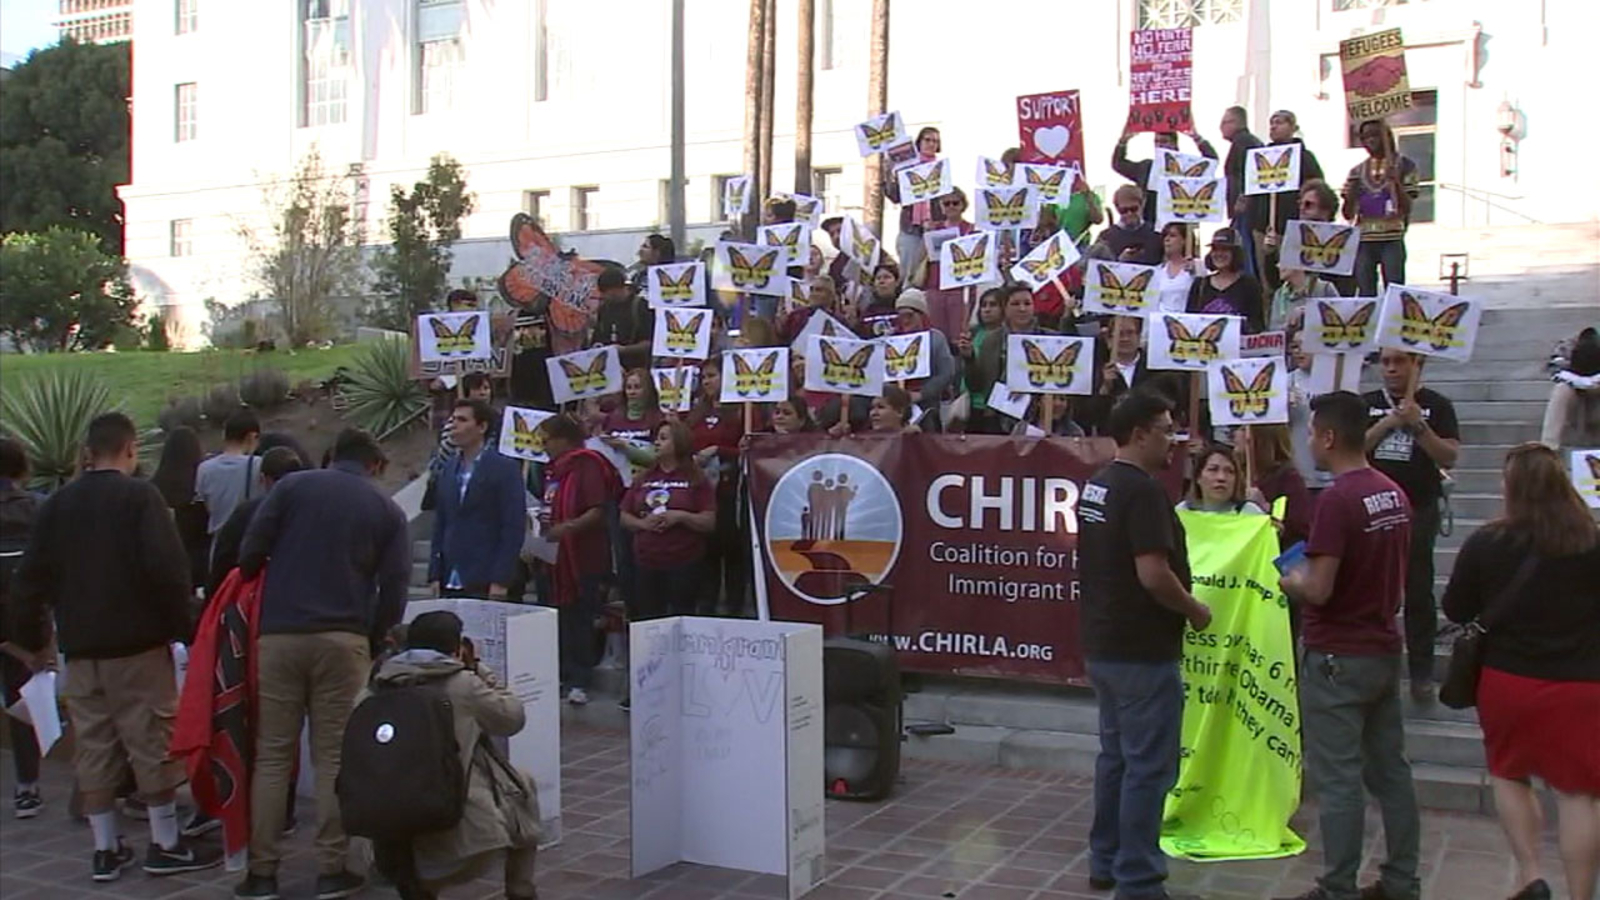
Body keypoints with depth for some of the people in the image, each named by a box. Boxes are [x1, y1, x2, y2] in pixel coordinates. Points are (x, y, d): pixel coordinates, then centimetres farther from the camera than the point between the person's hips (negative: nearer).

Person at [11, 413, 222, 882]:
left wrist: (31, 637, 17)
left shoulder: (57, 504, 8)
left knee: (93, 748, 10)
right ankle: (166, 845, 8)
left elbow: (31, 576, 9)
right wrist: (181, 624, -8)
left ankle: (105, 850, 15)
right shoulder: (140, 496, -8)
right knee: (152, 741, 2)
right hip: (138, 642, -5)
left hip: (80, 648, 5)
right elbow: (167, 567, -17)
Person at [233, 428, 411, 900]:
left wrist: (256, 608, 15)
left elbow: (249, 552, 0)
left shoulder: (292, 486, 8)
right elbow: (394, 587, 4)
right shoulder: (386, 509, 10)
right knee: (335, 756, 6)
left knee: (271, 755, 7)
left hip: (279, 634, 0)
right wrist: (373, 640, 13)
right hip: (343, 639, 0)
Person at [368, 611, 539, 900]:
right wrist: (478, 670, 18)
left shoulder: (382, 687, 6)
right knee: (522, 784, 24)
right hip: (463, 835, -4)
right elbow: (513, 718, 9)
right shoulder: (463, 684, -5)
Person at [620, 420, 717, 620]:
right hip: (645, 565, 4)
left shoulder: (696, 480, 0)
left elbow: (709, 523, -5)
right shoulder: (644, 479, 12)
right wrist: (642, 523, -7)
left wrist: (680, 517, -18)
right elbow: (624, 517, 13)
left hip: (684, 566, -4)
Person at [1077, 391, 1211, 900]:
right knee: (1148, 767, -2)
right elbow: (1153, 574, -25)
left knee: (1115, 755, 17)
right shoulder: (1143, 490, -19)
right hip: (1142, 650, -10)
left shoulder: (1095, 488, 11)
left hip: (1102, 643, 10)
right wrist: (1194, 610, -8)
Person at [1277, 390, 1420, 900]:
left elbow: (1318, 590, -22)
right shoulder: (1394, 495, 6)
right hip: (1384, 650, 8)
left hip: (1338, 657, -8)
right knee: (1390, 771, 14)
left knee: (1338, 779, 0)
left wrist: (1291, 579, -4)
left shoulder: (1337, 500, -21)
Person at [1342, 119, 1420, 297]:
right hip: (1363, 241, 3)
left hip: (1392, 240, -3)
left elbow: (1407, 207, -2)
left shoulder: (1404, 166, 5)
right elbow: (1348, 214, 12)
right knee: (1365, 294, 2)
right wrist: (1351, 194, -6)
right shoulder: (1357, 172, 14)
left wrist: (1396, 182, -14)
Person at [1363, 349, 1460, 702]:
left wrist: (1418, 425, -18)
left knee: (1418, 593, 3)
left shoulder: (1436, 405, 1)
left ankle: (1421, 673, 10)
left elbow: (1449, 457, -6)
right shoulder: (1367, 404, 7)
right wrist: (1387, 423, -13)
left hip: (1419, 508, -2)